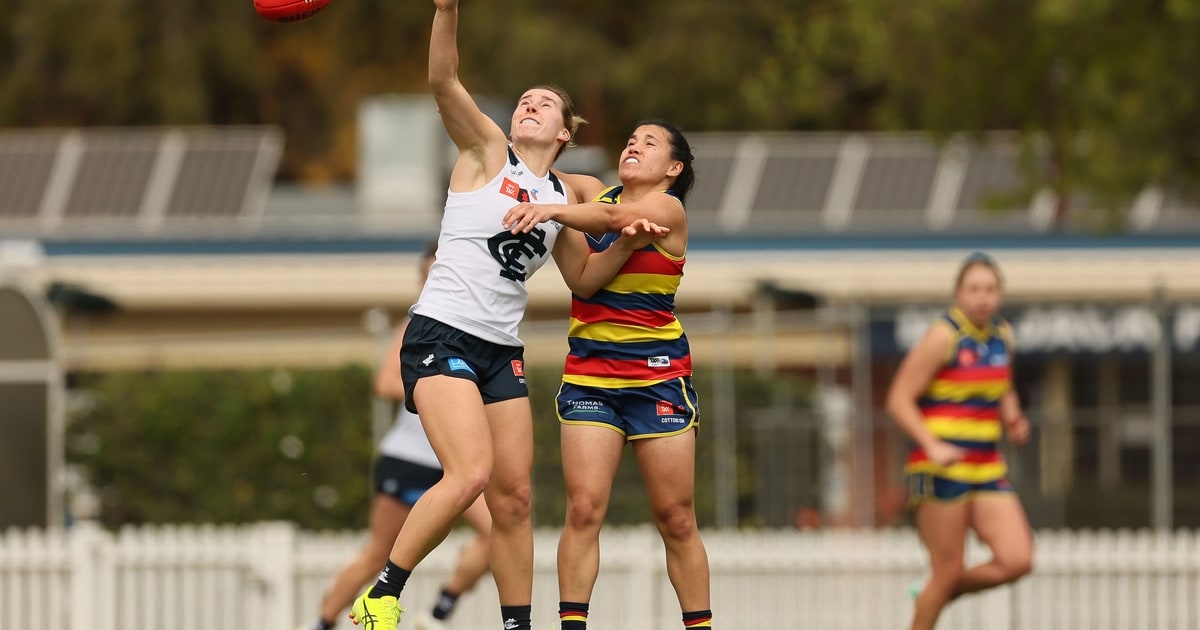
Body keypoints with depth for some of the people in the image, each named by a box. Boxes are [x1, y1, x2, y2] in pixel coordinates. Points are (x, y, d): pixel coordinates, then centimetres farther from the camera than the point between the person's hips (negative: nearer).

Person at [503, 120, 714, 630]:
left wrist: (553, 210, -41)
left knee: (676, 519, -1)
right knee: (584, 510, -11)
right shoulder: (593, 194, 12)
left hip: (658, 377, -3)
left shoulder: (668, 209, -5)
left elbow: (612, 218, -25)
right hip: (588, 373, 4)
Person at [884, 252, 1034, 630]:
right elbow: (899, 400, -12)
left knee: (1017, 560, -6)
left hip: (988, 470, 6)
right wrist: (933, 446, -25)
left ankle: (933, 596, 18)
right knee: (948, 573, -4)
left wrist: (1013, 421, 7)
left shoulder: (1002, 336, 10)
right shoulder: (943, 336, -10)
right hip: (941, 471, -6)